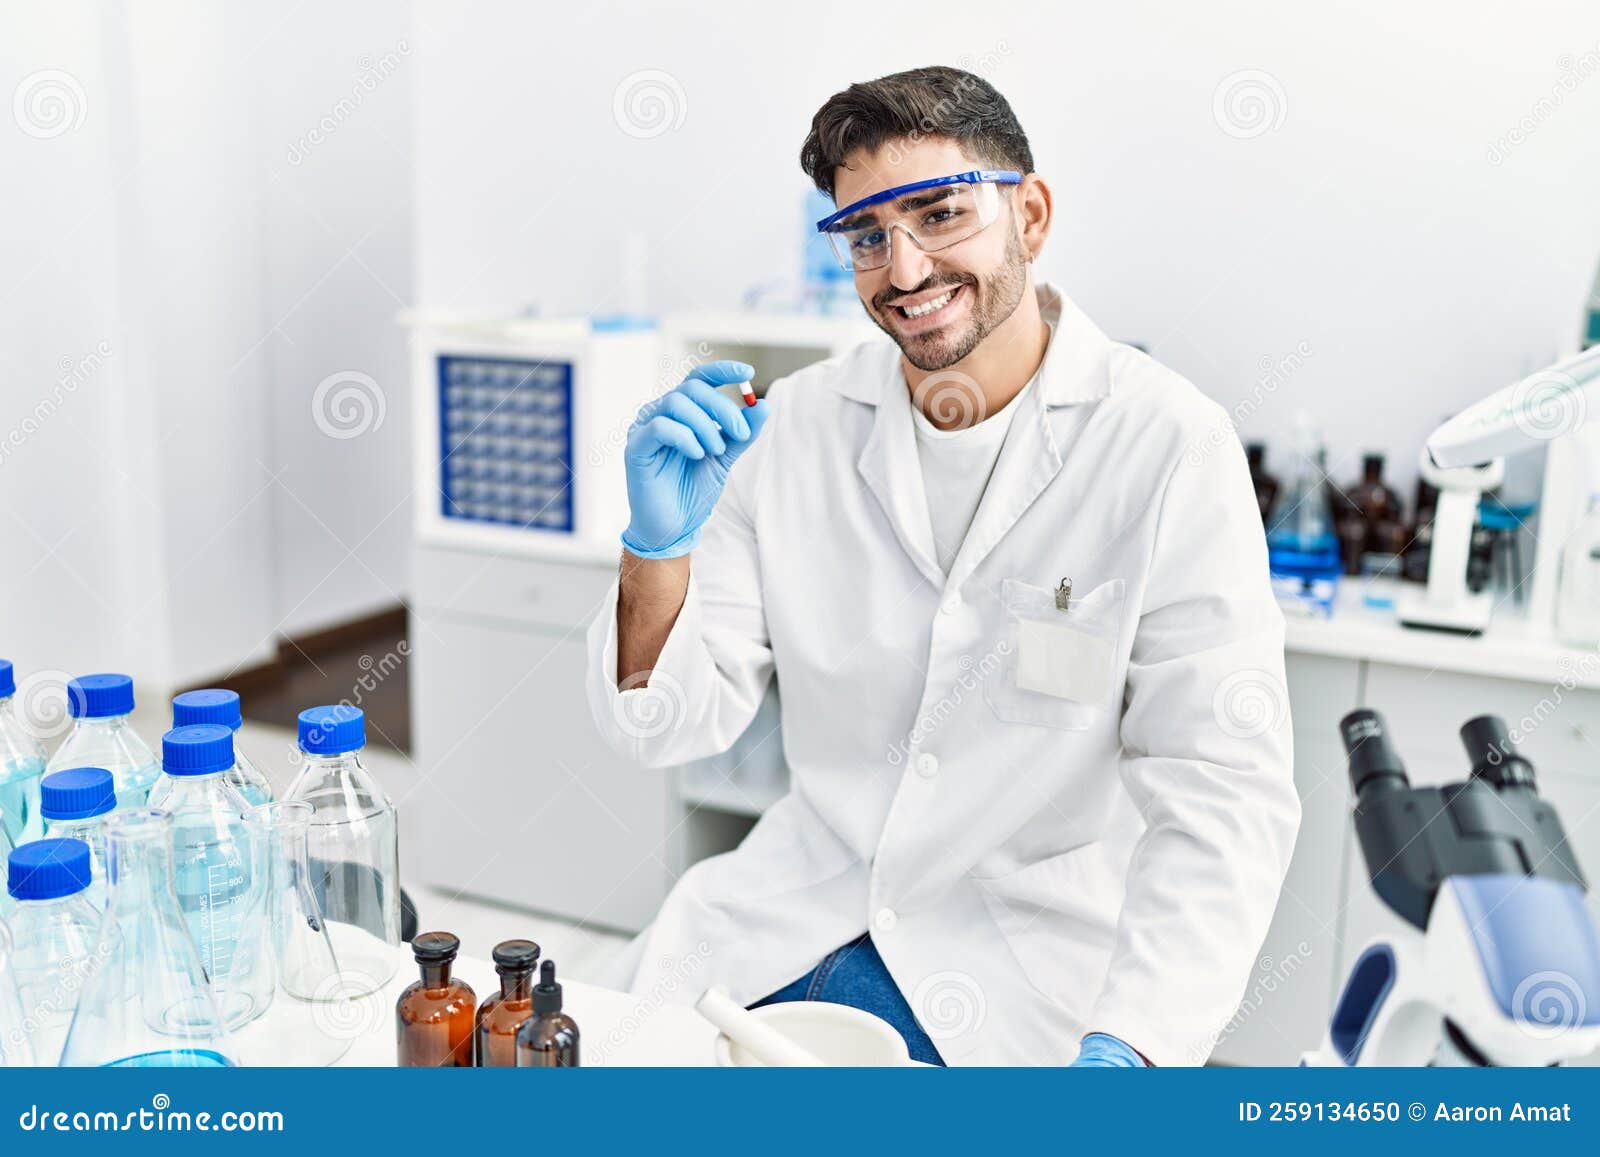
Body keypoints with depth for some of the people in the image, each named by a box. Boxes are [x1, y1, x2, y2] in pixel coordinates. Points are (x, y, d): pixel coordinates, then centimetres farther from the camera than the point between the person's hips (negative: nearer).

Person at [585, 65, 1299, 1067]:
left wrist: (1128, 1044, -29)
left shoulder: (1170, 446, -12)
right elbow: (669, 726, 0)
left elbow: (1221, 794, -16)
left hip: (1036, 964, -2)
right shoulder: (797, 424, 0)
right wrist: (659, 545, -19)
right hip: (798, 925, 3)